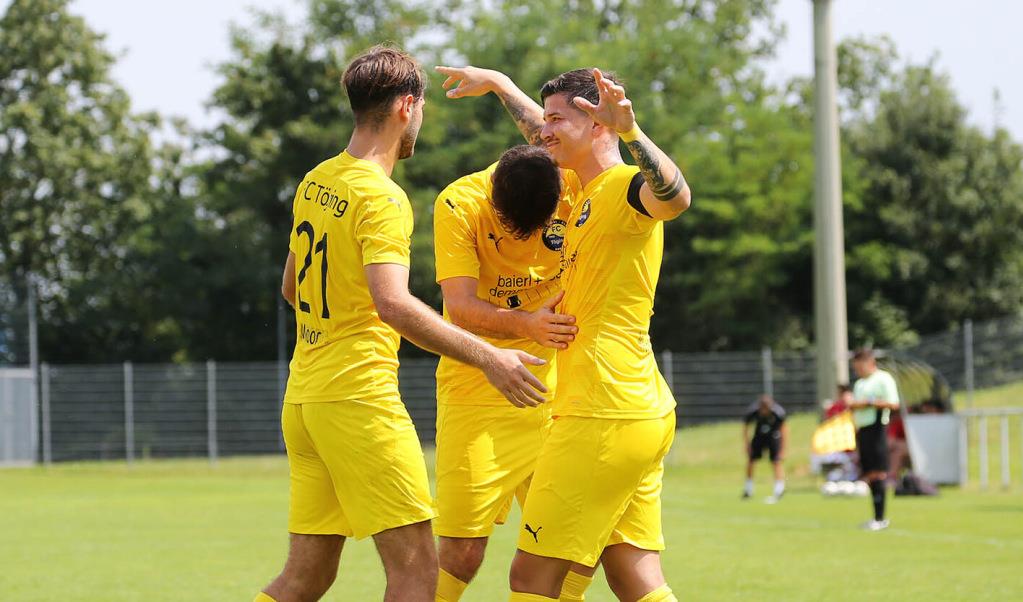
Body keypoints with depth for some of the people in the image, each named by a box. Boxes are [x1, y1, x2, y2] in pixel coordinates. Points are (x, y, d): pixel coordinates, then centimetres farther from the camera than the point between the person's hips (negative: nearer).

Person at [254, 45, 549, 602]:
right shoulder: (380, 198, -14)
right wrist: (487, 357, -28)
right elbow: (393, 304, -28)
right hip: (359, 396, -9)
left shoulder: (315, 182, 13)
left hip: (303, 399, 9)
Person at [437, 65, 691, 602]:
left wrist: (628, 130, -48)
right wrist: (495, 82, 47)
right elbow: (550, 137, 39)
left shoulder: (621, 186, -11)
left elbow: (675, 198, -36)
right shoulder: (589, 194, 17)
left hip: (602, 416, -10)